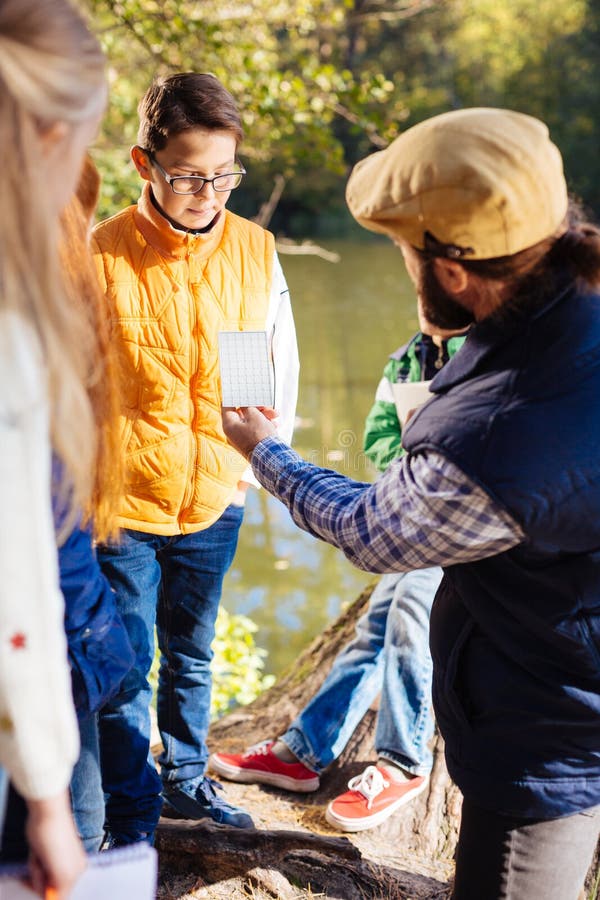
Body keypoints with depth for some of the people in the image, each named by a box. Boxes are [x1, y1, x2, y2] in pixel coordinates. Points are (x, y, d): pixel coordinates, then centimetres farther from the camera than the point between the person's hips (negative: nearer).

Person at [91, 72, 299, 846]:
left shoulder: (256, 252, -4)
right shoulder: (100, 256, -15)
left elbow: (282, 366, 9)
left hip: (216, 502, 4)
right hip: (121, 507, -3)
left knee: (192, 657, 21)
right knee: (126, 671, 5)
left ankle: (186, 782, 40)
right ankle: (131, 823, 21)